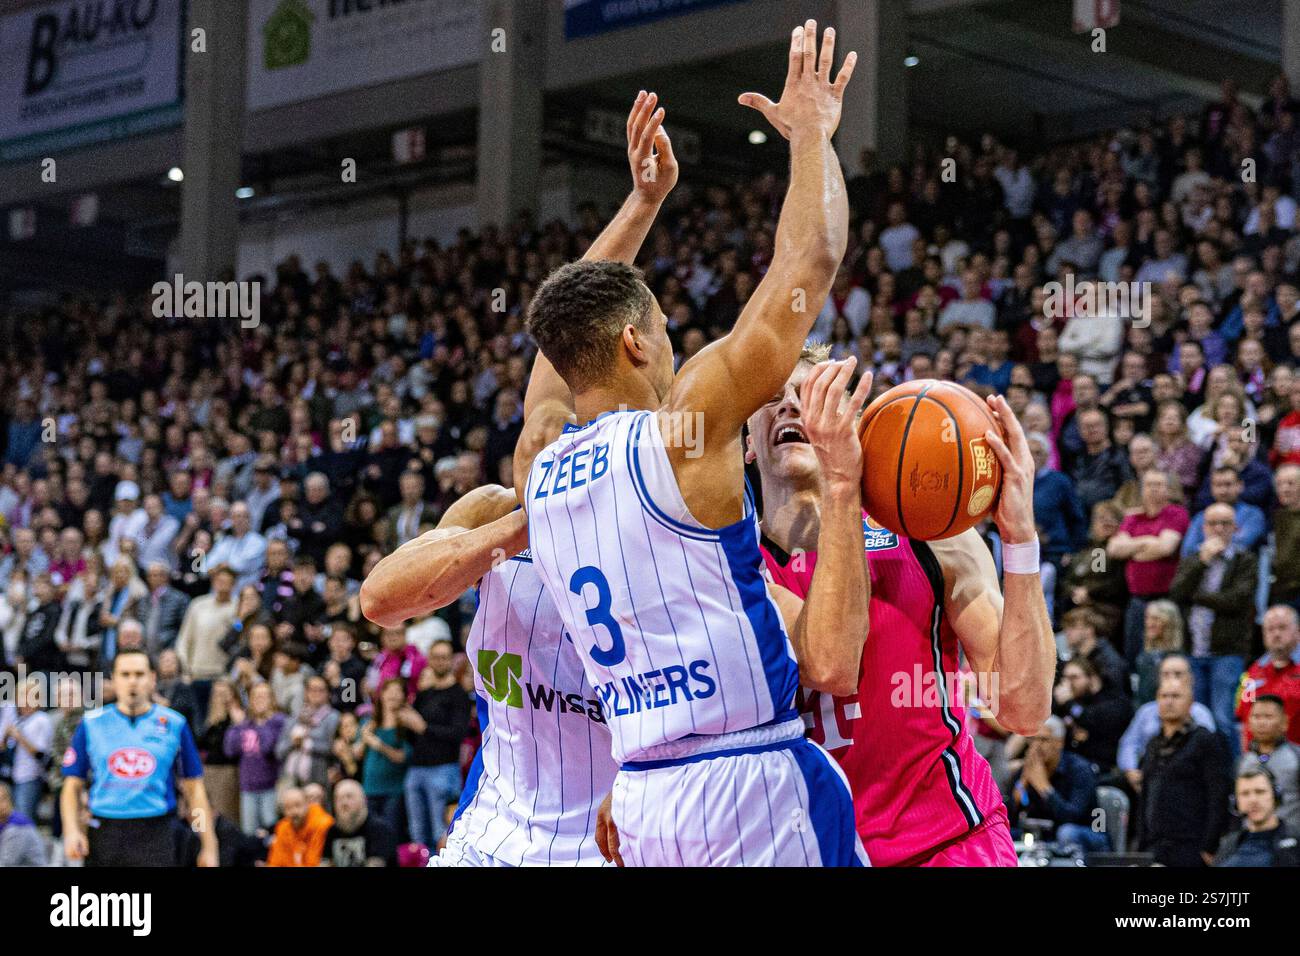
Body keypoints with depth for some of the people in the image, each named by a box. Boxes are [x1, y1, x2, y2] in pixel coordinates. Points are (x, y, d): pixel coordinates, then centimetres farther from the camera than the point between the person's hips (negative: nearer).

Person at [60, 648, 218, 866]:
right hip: (103, 837, 2)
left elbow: (193, 789, 8)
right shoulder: (91, 724, 8)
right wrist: (71, 830, -8)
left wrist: (208, 847, 5)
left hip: (155, 839, -2)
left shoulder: (174, 724, 6)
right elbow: (72, 787, 9)